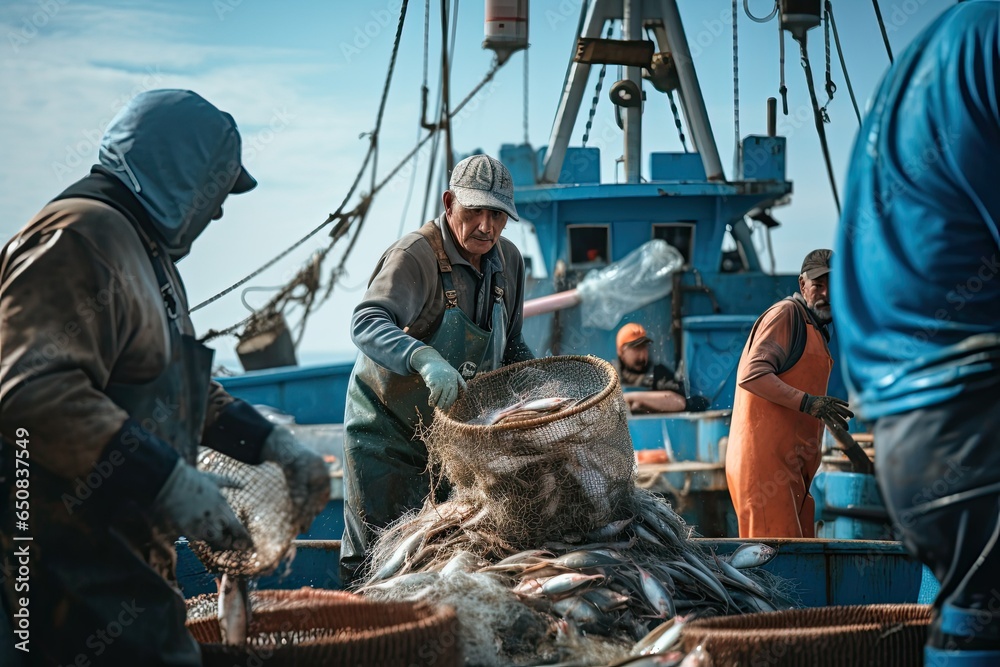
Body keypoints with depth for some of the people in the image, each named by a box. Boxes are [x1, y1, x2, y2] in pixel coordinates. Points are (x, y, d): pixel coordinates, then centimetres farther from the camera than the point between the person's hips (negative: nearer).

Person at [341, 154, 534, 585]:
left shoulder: (507, 260, 1)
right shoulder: (416, 255, -22)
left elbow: (509, 345, 15)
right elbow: (367, 324, -38)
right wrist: (425, 359, -54)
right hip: (386, 431, -6)